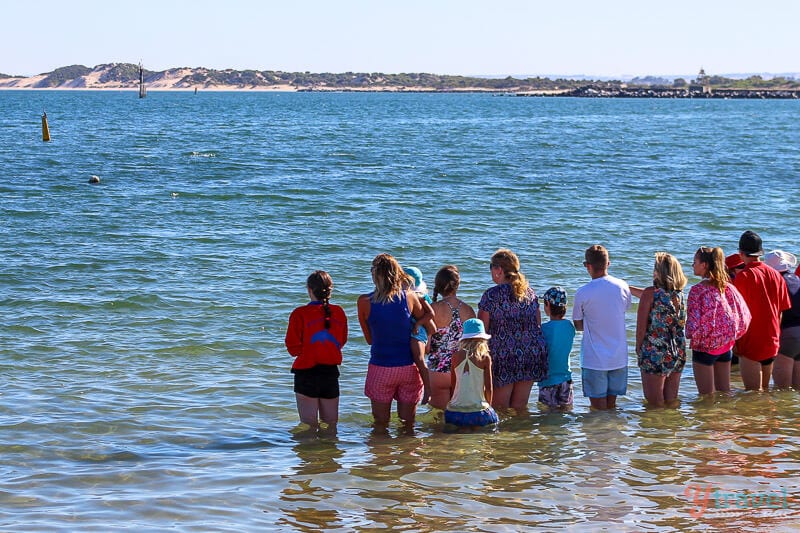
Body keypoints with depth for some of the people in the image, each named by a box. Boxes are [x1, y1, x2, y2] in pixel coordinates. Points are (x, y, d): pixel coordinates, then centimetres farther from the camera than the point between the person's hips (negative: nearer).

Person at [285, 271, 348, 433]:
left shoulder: (300, 314, -13)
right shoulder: (338, 313, -1)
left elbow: (293, 347, -10)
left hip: (307, 372, -4)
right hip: (331, 371, 4)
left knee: (311, 424, 2)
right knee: (332, 423, 14)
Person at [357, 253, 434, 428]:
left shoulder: (365, 302, -10)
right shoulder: (409, 297, -8)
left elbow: (369, 339, 2)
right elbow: (426, 318, 9)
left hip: (380, 368, -1)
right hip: (408, 367, 1)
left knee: (380, 424, 12)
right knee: (408, 423, 14)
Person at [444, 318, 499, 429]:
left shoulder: (456, 356, 5)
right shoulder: (485, 358, -2)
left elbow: (453, 385, 12)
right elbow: (488, 388, 1)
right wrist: (488, 405, 18)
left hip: (454, 410, 3)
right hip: (478, 411, -3)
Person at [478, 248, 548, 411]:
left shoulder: (491, 295, -9)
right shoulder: (530, 293, 9)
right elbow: (538, 326, 14)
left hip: (503, 356, -6)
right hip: (531, 355, 6)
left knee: (500, 409, 3)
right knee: (520, 407, 13)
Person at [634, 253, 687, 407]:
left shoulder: (650, 293, -14)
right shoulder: (680, 294, 5)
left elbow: (641, 328, -12)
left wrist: (638, 349, 3)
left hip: (655, 355, -6)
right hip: (678, 354, 6)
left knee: (655, 403, 5)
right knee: (671, 402, 16)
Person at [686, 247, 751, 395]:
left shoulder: (697, 290, -16)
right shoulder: (728, 287, 0)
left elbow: (694, 323, -20)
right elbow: (744, 315, 3)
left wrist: (691, 337, -1)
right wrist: (730, 336, 12)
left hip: (705, 348, -6)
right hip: (726, 345, 6)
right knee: (724, 393, 15)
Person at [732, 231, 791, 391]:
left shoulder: (743, 277, -13)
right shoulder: (776, 275, 4)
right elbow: (781, 310, 10)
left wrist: (734, 342, -5)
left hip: (750, 343, -6)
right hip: (772, 342, 6)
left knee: (753, 394, -4)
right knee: (764, 390, 17)